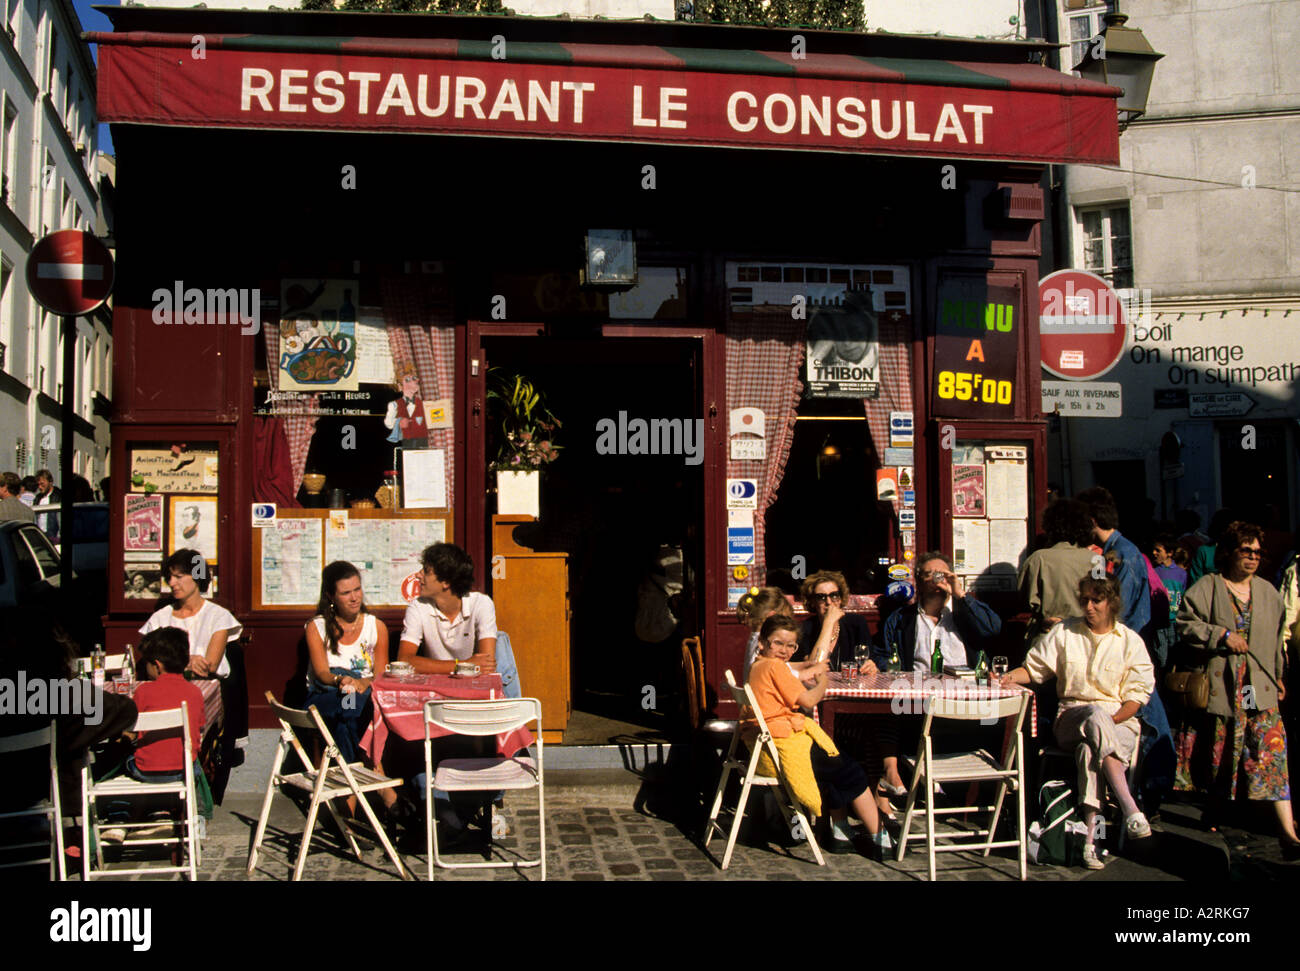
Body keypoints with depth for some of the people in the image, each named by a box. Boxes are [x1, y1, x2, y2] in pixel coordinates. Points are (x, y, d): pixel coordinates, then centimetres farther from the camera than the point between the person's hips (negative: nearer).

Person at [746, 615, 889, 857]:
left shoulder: (757, 667, 15)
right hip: (782, 748, -10)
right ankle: (879, 839, 8)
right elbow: (808, 700, -14)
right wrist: (822, 682, 4)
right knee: (851, 773, 2)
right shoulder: (774, 667, -14)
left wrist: (811, 669, 14)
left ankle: (840, 832, 24)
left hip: (764, 751, 10)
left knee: (834, 770, 26)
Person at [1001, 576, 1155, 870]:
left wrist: (1113, 720, -14)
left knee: (1090, 749, -36)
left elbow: (1137, 694, 4)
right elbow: (1034, 668, 12)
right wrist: (1009, 677, -10)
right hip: (1071, 719, 0)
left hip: (1118, 721, 0)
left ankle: (1090, 835, -42)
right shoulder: (1065, 632, 13)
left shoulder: (1131, 641, 9)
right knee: (1096, 713, -37)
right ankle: (1131, 811, -44)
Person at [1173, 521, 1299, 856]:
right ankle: (1215, 811, 29)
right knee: (1219, 752, 8)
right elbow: (1185, 623, -9)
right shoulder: (1207, 587, 0)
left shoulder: (1267, 592, 14)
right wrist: (1222, 635, -16)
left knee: (1272, 753, -8)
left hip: (1260, 688, 2)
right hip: (1218, 686, -2)